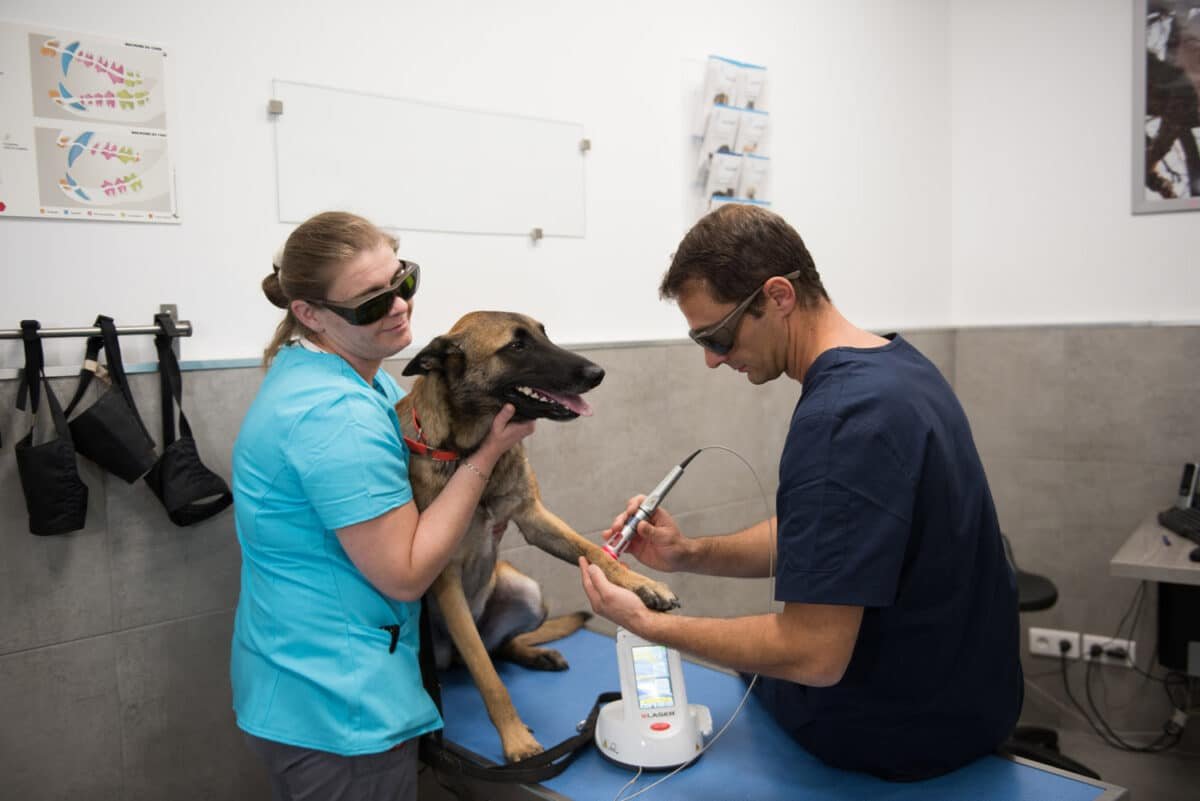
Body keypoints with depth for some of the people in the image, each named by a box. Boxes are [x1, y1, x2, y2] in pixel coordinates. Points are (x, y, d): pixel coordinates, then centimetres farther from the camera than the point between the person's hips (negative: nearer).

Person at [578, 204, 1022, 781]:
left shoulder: (837, 419, -32)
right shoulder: (897, 362, -2)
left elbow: (815, 657, -30)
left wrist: (647, 624, -19)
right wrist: (689, 554, -5)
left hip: (900, 727, -7)